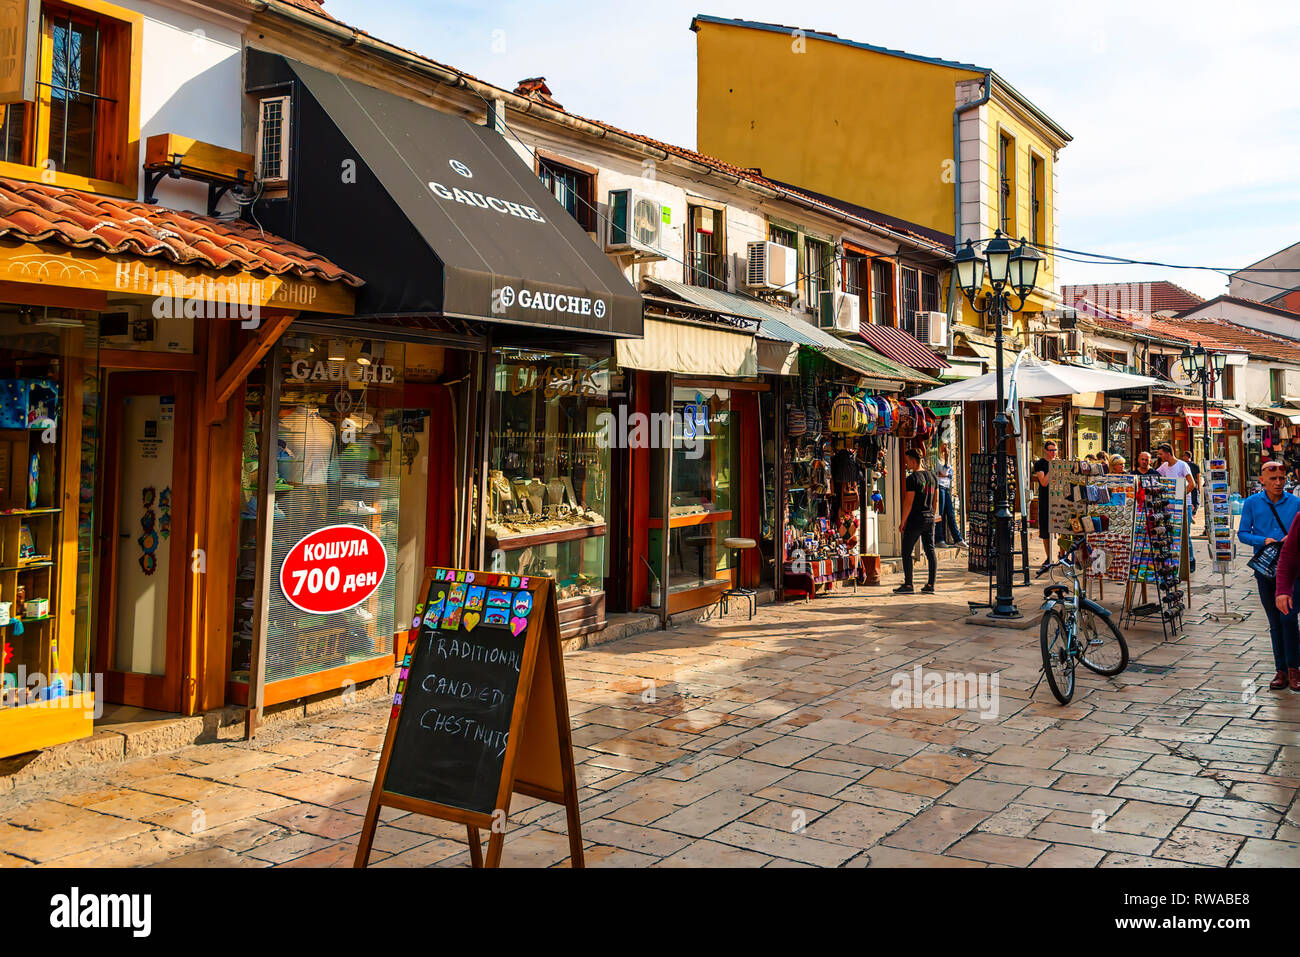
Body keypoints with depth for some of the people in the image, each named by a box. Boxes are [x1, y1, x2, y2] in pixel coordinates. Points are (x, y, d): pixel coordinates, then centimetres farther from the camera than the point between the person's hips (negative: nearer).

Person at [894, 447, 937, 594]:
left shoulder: (912, 478, -12)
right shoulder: (932, 476, 11)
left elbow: (909, 502, -15)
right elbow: (936, 499, 16)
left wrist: (902, 522, -9)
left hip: (915, 519, -8)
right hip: (930, 518, 8)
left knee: (906, 552, 0)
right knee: (930, 551, 8)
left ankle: (908, 585, 0)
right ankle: (931, 585, 8)